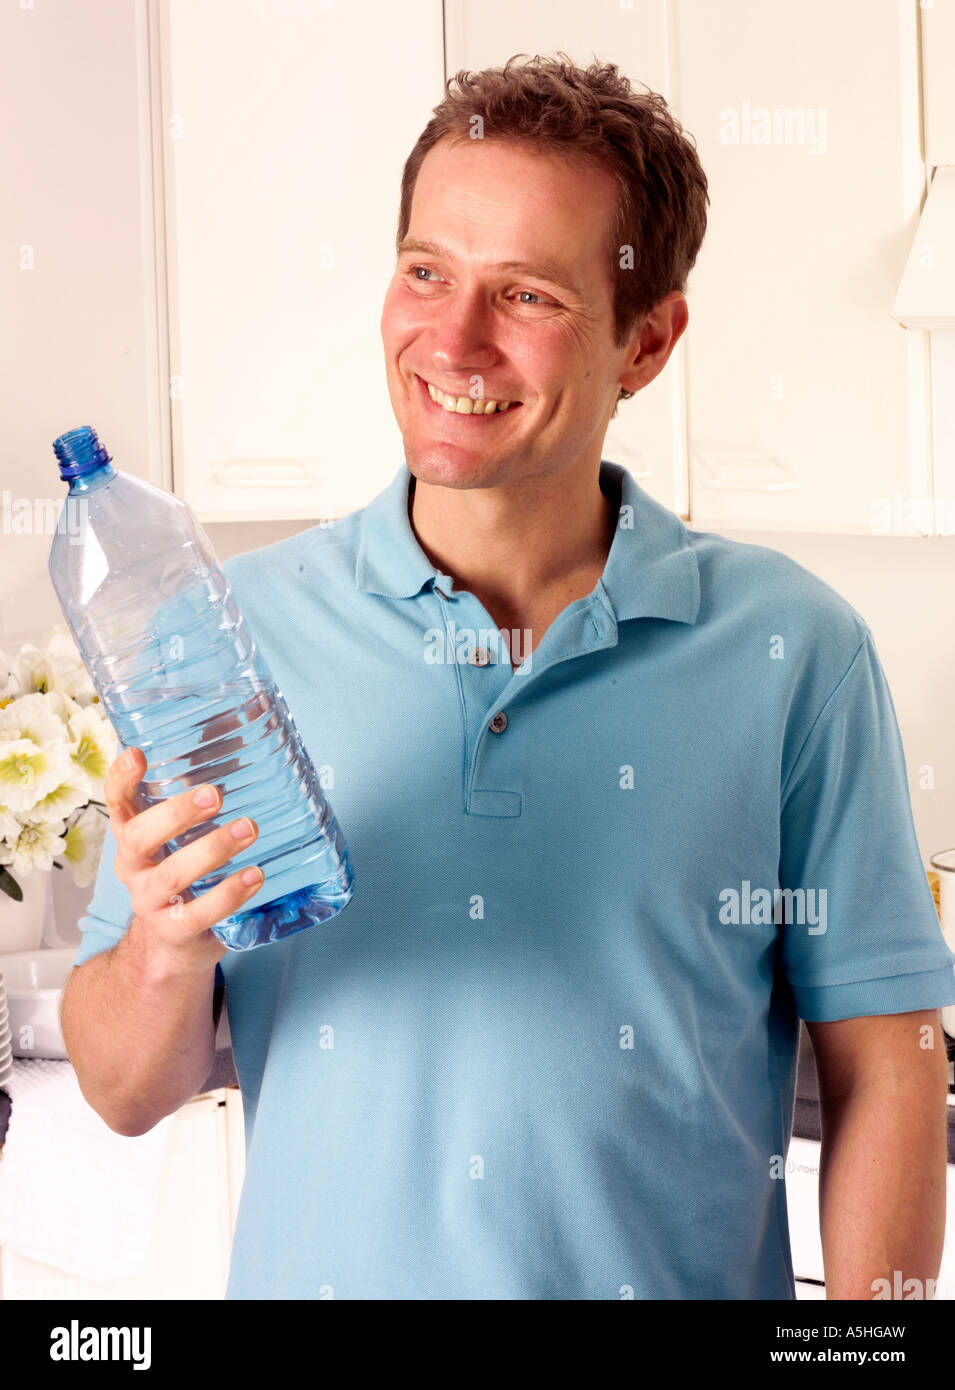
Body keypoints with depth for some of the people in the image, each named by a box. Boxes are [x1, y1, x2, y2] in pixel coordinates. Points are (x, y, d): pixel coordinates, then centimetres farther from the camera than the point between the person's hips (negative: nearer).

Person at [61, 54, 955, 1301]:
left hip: (681, 1278, 0)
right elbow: (128, 1098, -5)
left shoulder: (790, 650, -9)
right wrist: (165, 953, -24)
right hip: (319, 1271, 1)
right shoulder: (234, 630, -7)